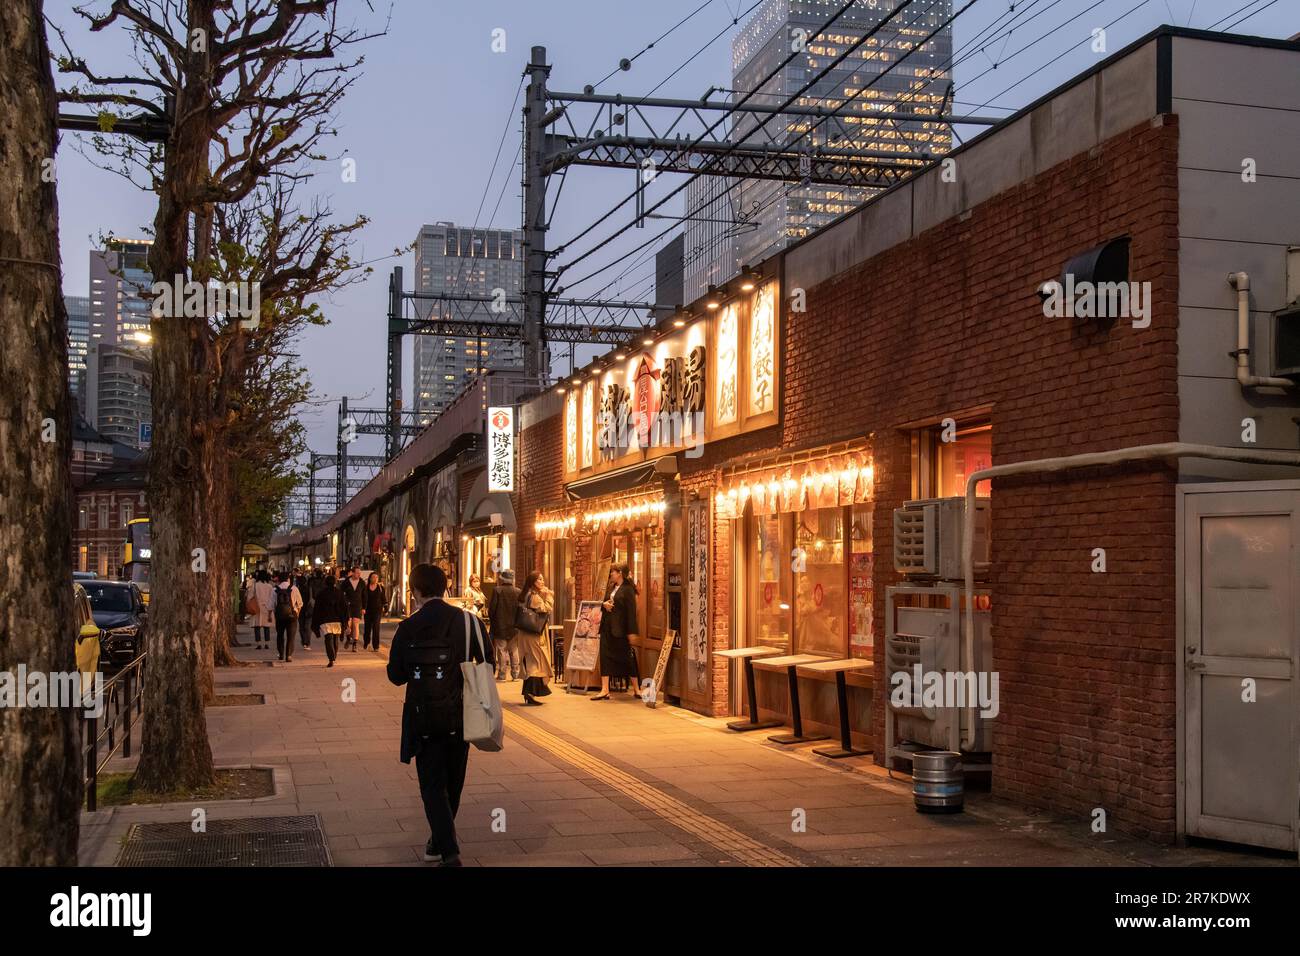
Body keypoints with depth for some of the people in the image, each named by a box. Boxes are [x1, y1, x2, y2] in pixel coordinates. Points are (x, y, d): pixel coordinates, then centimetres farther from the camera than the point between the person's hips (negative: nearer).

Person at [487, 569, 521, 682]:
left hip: (500, 626, -3)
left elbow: (492, 609, -10)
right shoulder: (518, 592, -2)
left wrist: (492, 621, 6)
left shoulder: (497, 590, -10)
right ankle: (515, 674, 12)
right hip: (514, 626, 3)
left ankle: (502, 675, 1)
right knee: (514, 651, 10)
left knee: (502, 650, 1)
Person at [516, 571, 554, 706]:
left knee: (530, 664, 13)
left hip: (527, 633, 9)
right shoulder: (534, 597, -16)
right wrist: (548, 595, -8)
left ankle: (528, 695, 15)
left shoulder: (526, 595, 13)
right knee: (536, 663, -5)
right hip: (535, 634, -9)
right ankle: (530, 695, -8)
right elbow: (547, 609, -19)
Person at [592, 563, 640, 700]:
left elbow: (631, 611, -13)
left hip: (620, 629, -8)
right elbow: (605, 602, 23)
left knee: (627, 657, 2)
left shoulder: (627, 590, -9)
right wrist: (604, 604, -2)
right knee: (605, 657, 2)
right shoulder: (611, 588, 15)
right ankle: (605, 690, 2)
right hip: (607, 627, 8)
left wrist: (631, 632, -17)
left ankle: (636, 688, 14)